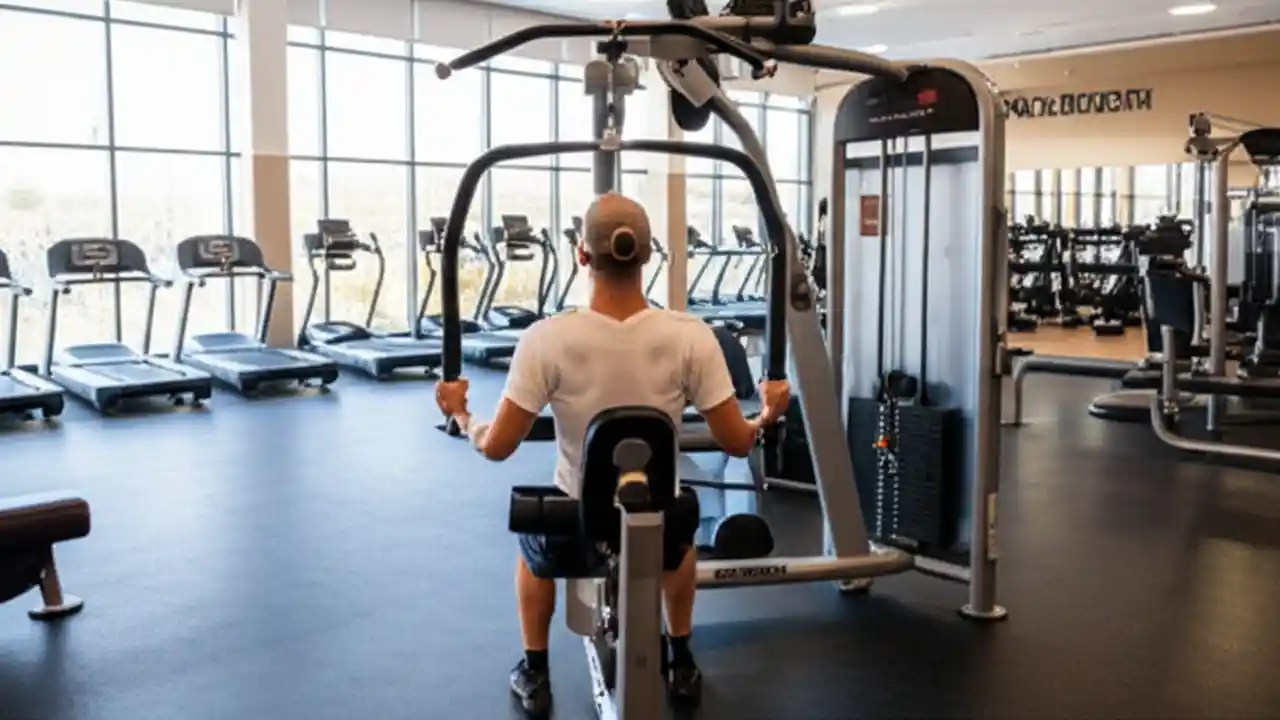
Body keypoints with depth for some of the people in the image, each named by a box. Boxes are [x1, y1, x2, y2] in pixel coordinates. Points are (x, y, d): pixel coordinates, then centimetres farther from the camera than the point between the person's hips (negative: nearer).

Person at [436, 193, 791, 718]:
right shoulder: (691, 337, -19)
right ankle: (681, 665, 46)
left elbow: (497, 446, -15)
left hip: (572, 536, -1)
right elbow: (736, 442, -12)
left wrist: (460, 414, 7)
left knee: (533, 541, 38)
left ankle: (535, 675, 42)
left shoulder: (547, 340, -22)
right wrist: (769, 414, 11)